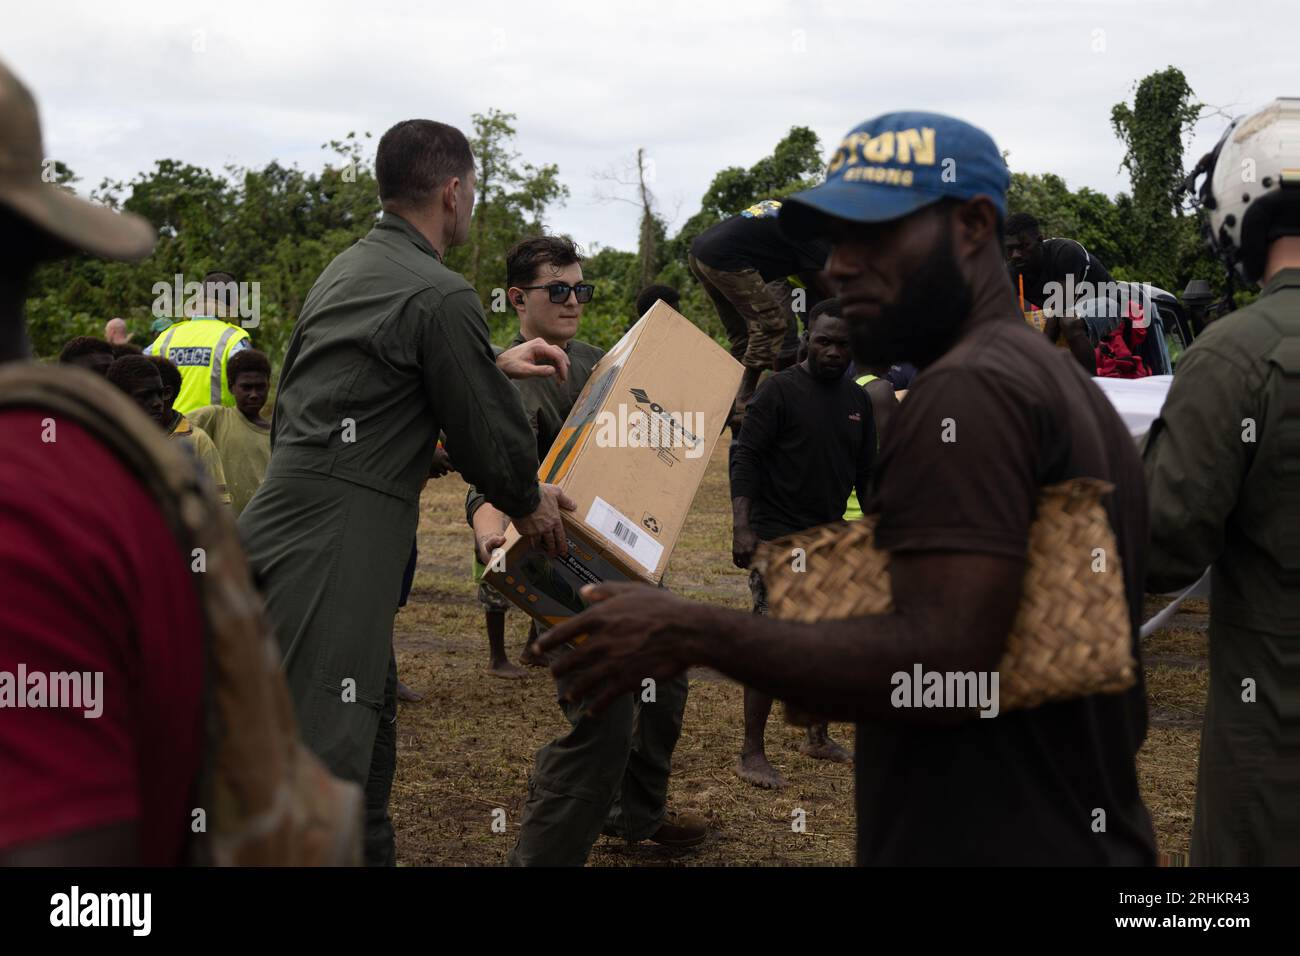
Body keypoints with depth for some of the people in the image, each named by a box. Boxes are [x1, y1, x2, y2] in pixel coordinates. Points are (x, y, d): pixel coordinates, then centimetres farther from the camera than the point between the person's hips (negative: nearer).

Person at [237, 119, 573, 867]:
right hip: (334, 546, -10)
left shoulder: (347, 269, 15)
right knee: (324, 754, -11)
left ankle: (370, 851, 33)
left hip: (284, 519, 10)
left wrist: (495, 362, 34)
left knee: (371, 715, 21)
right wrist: (530, 503, 11)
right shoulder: (442, 296, -13)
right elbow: (487, 432, -7)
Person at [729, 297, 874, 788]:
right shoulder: (779, 390, -7)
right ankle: (752, 754, -7)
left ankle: (817, 737, 26)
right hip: (778, 537, -7)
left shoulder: (858, 400, 12)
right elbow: (745, 458, -11)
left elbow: (866, 473, 19)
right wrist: (742, 526, -21)